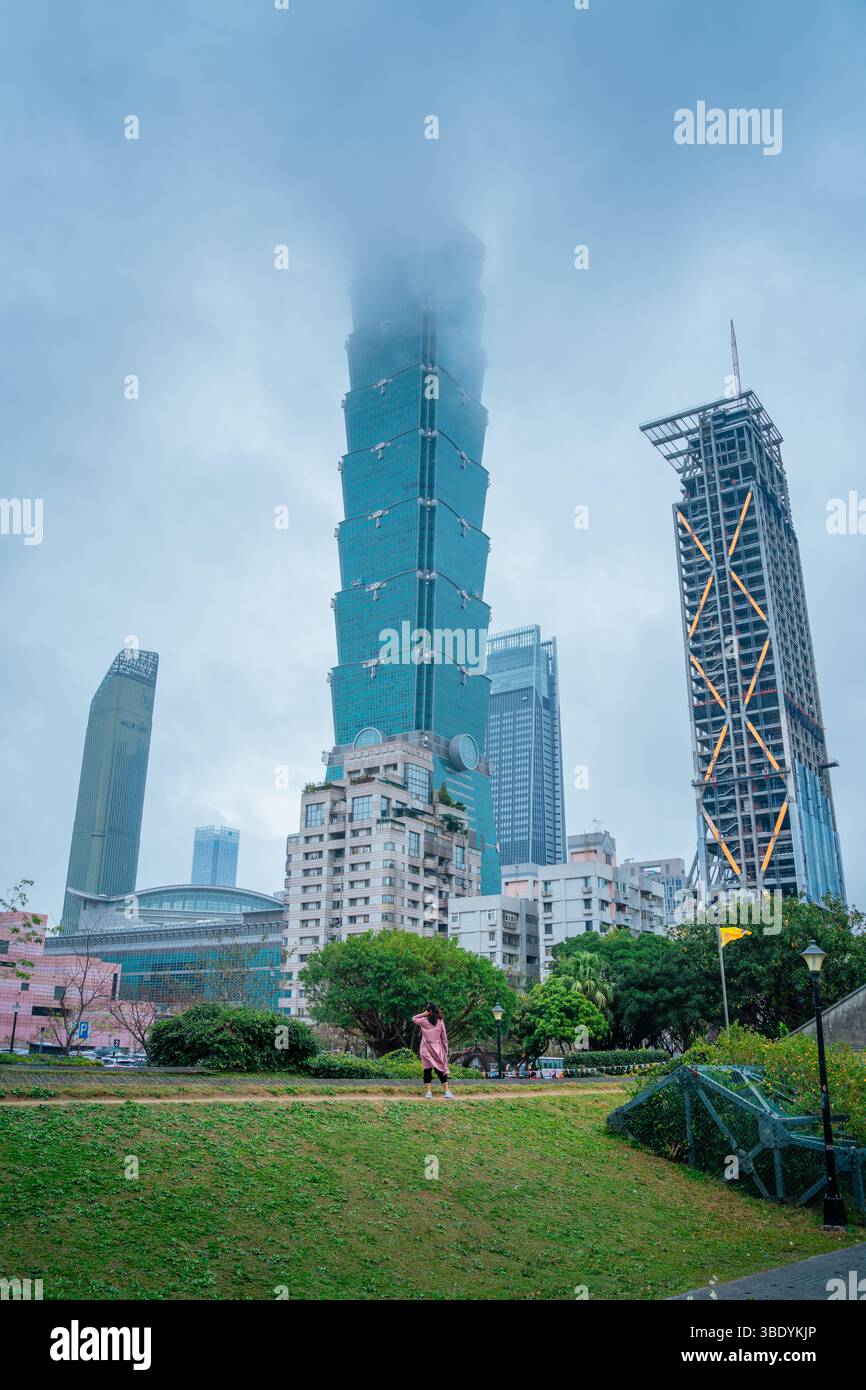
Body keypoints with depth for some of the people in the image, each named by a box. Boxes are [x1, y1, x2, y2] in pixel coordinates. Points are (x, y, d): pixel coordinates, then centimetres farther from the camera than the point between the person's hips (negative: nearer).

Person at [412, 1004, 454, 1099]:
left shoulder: (423, 1021, -6)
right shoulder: (440, 1022, -1)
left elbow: (414, 1019, 14)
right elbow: (444, 1037, 2)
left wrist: (423, 1014, 0)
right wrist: (446, 1050, 10)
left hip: (426, 1049, -2)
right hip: (437, 1049, 2)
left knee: (427, 1071, 4)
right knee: (441, 1070, 8)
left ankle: (428, 1092, 0)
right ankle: (447, 1091, 5)